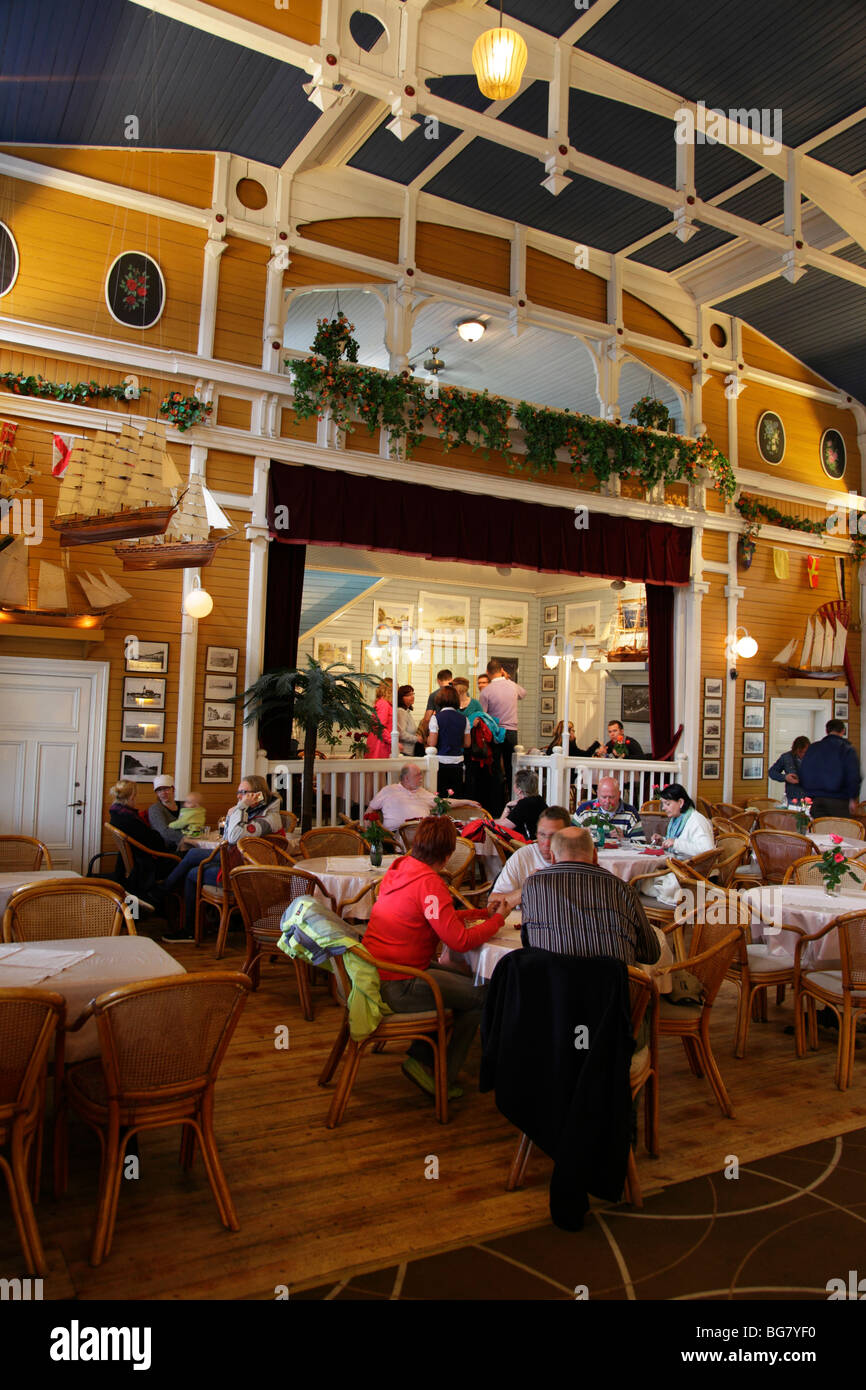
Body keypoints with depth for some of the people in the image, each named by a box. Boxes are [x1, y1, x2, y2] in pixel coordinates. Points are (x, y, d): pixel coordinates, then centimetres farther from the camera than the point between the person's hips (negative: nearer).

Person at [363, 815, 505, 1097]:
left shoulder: (400, 868, 7)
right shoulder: (429, 883, -21)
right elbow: (460, 940, -22)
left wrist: (483, 912, 16)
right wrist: (498, 919, -6)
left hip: (375, 974, 10)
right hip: (397, 987, -10)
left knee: (461, 978, 23)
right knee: (484, 994, -1)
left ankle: (420, 1057, 23)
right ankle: (443, 1078, 10)